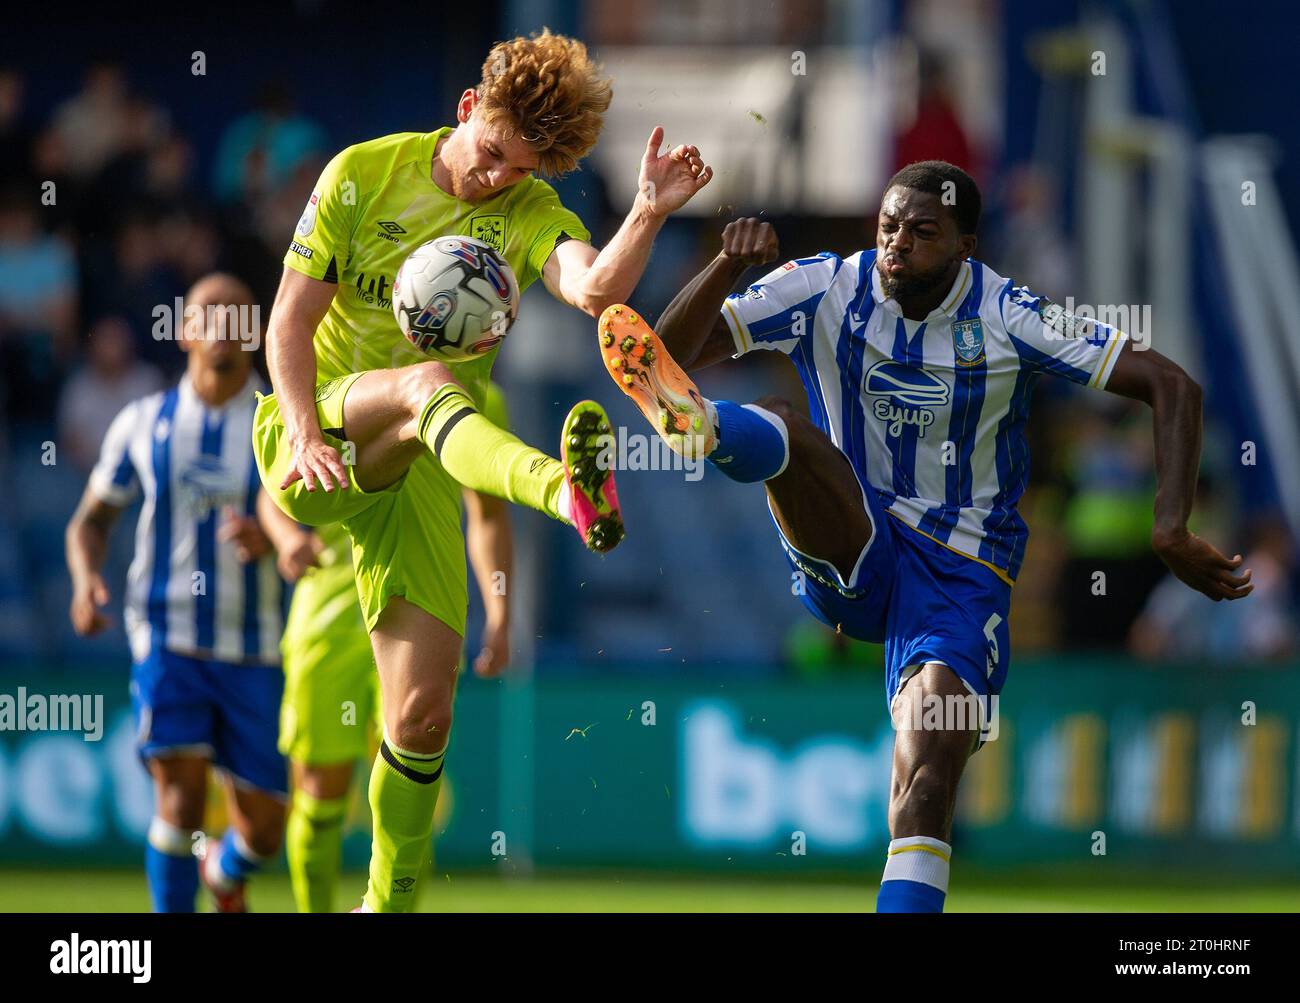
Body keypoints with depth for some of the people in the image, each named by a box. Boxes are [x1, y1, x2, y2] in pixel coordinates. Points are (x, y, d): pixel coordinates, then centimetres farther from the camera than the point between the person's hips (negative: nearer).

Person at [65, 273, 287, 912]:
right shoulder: (143, 424, 5)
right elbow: (90, 521, 15)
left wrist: (269, 542, -30)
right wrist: (86, 580, -6)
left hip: (252, 653, 1)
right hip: (167, 638, -1)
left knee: (262, 830, 3)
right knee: (180, 794, -20)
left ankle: (223, 877, 40)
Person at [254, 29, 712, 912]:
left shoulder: (531, 217, 1)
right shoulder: (364, 174, -2)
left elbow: (596, 290, -23)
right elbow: (291, 318, -4)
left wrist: (650, 214, -40)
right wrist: (304, 436, -19)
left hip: (414, 473, 3)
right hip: (312, 443, -3)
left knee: (423, 711, -5)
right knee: (428, 379, -36)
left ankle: (390, 903, 13)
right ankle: (563, 488, -67)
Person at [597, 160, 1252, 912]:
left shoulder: (1007, 318, -8)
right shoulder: (827, 288, -2)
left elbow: (1172, 386, -8)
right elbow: (674, 350, -7)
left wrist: (1172, 533, -19)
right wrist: (729, 265, -25)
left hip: (959, 574, -1)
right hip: (848, 555, 2)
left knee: (931, 765, -27)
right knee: (783, 430, -28)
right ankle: (695, 419, -63)